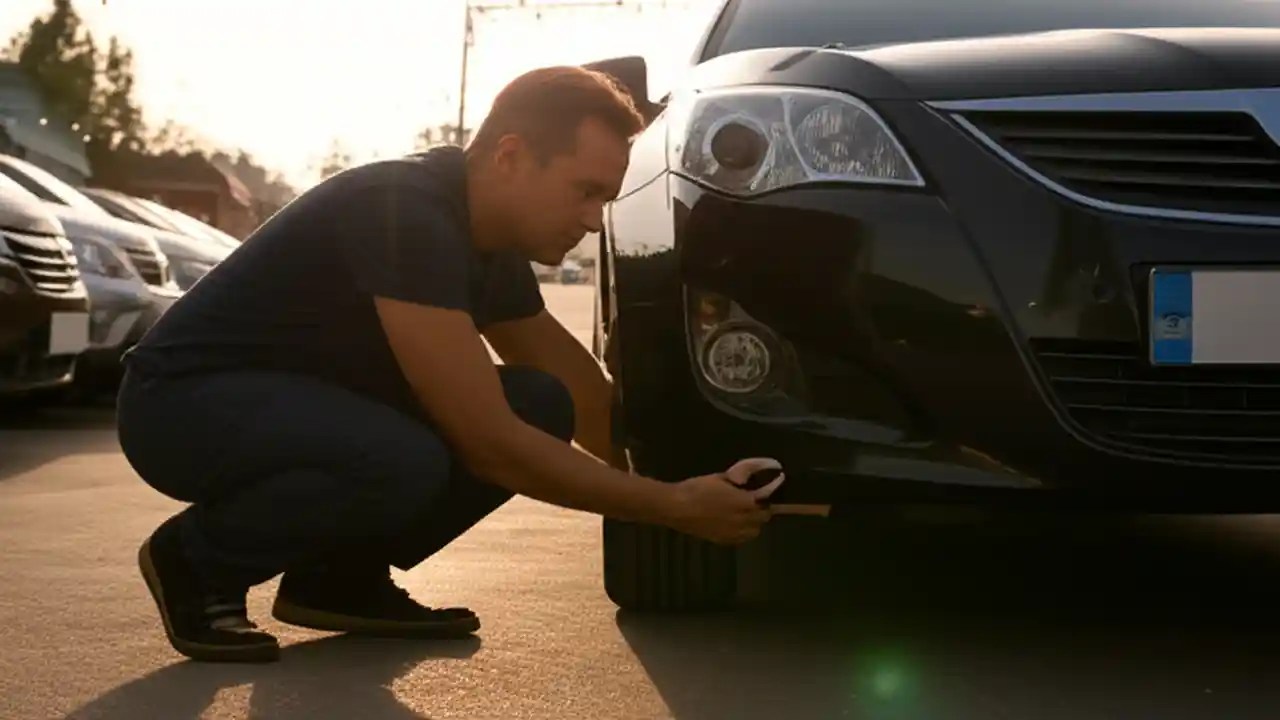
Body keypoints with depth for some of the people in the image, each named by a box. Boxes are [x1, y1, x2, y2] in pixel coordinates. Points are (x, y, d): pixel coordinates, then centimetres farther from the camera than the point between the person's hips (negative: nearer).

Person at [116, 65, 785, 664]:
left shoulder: (492, 244, 0)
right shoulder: (407, 214, -28)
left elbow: (584, 401, 12)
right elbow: (487, 441, -30)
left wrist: (684, 480, 2)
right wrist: (676, 506, -25)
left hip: (312, 401, 9)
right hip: (184, 399, -8)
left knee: (541, 409, -6)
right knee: (402, 462, -36)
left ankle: (338, 578, 4)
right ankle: (196, 560, -9)